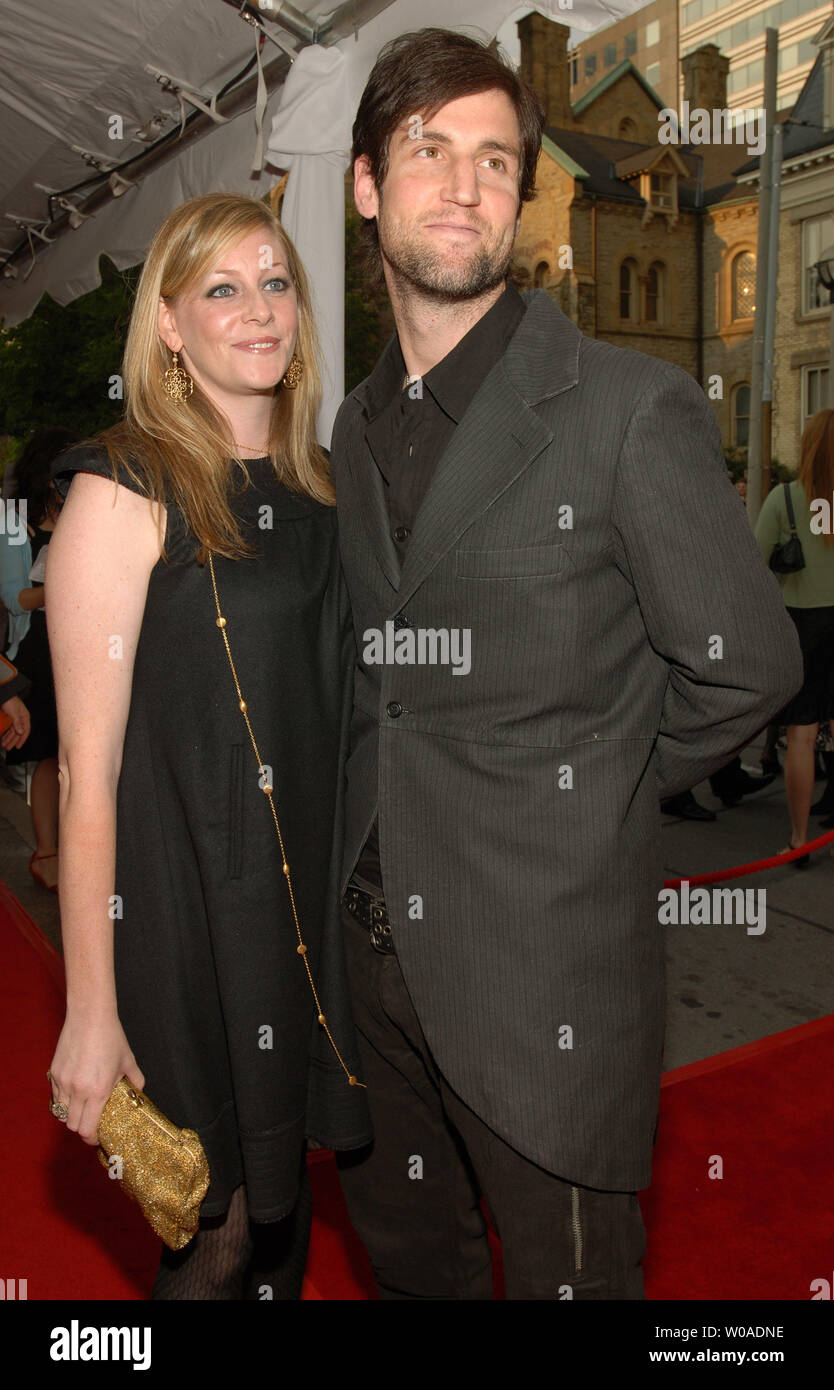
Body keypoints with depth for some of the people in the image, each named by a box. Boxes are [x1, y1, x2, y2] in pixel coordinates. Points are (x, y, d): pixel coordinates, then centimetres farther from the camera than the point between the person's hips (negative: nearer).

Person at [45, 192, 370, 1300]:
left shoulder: (315, 486, 8)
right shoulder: (125, 491, -13)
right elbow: (88, 773, -15)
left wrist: (353, 892, 11)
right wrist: (91, 1013, -15)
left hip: (315, 899, 6)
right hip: (187, 906, -6)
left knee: (283, 1206, 21)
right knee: (223, 1231, 9)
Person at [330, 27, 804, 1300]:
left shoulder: (633, 408, -11)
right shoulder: (357, 429, 9)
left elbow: (745, 665, -9)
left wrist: (592, 796, -2)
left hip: (547, 965, -5)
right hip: (376, 944, 6)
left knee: (562, 1273, 14)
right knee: (406, 1259, 25)